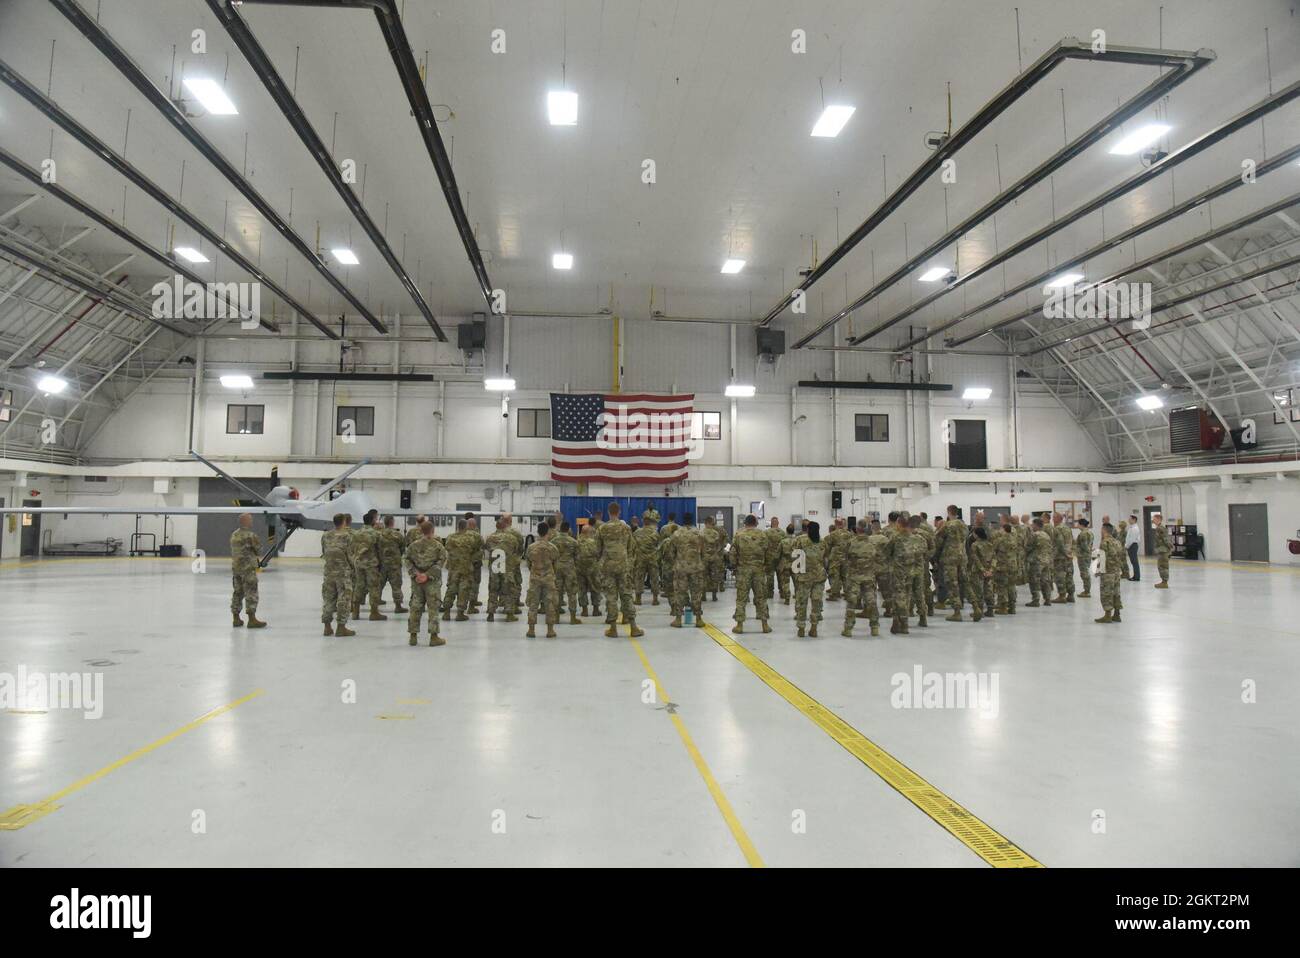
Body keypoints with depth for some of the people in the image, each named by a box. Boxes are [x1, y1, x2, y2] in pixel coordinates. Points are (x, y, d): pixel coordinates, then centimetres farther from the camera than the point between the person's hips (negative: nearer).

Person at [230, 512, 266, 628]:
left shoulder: (233, 535, 10)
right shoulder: (251, 535, -14)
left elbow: (234, 551, 15)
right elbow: (258, 551, -5)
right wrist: (258, 541, 14)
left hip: (235, 567, 8)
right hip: (248, 568, -8)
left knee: (237, 593, 13)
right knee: (251, 594, -5)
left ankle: (236, 618, 18)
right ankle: (252, 619, -8)